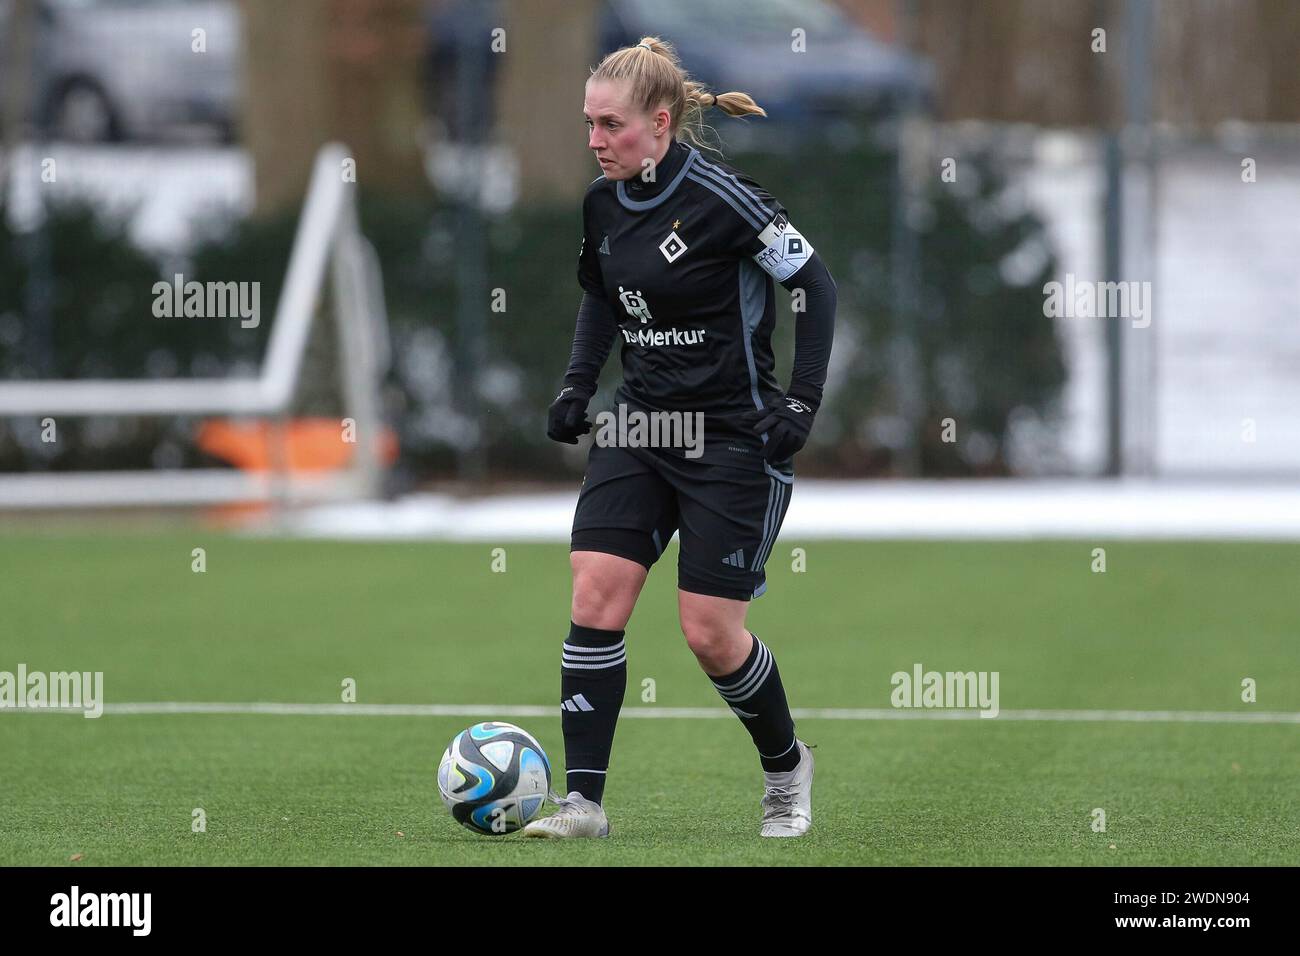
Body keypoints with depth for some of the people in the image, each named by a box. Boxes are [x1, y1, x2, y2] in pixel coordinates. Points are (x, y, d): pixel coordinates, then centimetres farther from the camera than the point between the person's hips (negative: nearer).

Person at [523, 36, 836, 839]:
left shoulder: (721, 200, -19)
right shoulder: (603, 203, 2)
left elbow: (814, 285, -11)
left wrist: (802, 401, -16)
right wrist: (579, 383, 8)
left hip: (732, 438, -6)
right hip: (641, 427, 6)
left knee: (709, 631, -4)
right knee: (595, 595, -8)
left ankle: (787, 765, 24)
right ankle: (584, 800, -6)